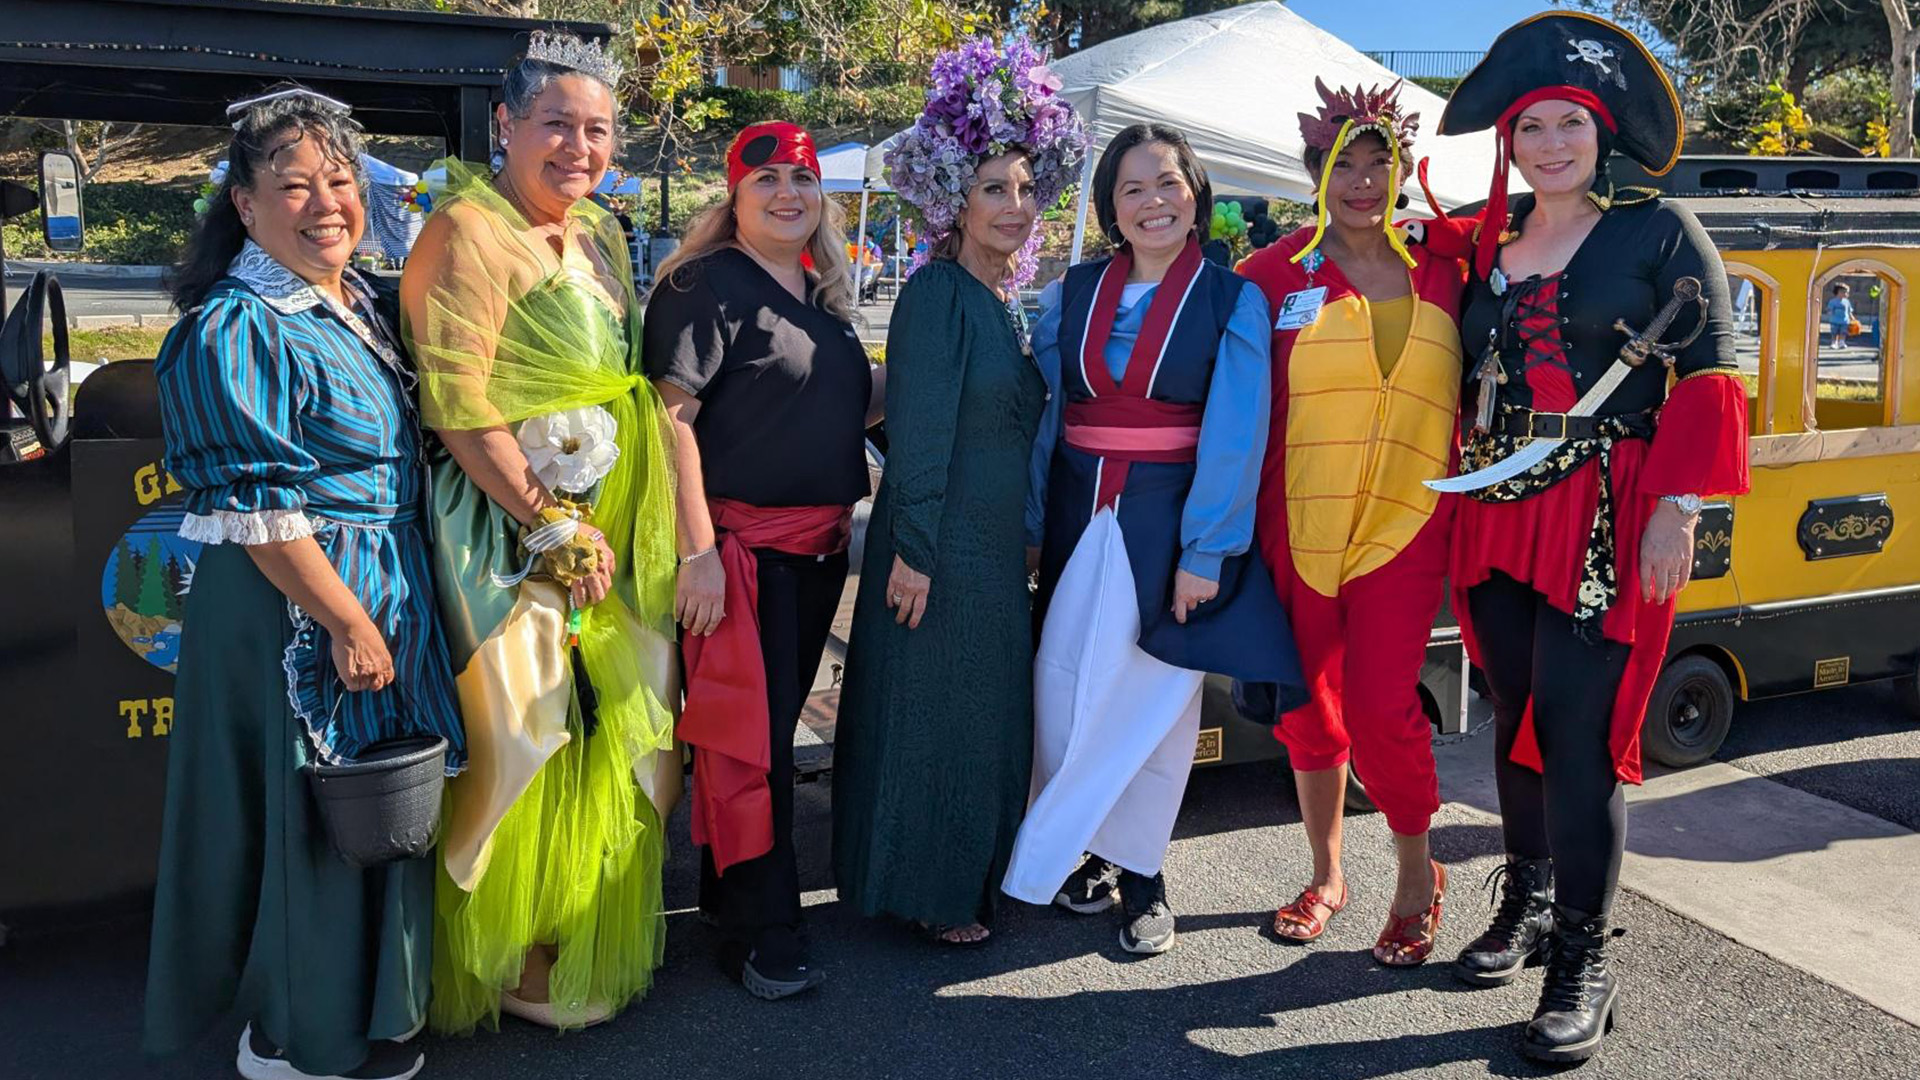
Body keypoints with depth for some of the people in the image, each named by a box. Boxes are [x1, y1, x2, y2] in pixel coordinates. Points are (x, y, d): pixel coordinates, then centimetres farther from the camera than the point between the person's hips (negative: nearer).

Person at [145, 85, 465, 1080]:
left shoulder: (365, 304, 10)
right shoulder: (235, 330, -16)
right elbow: (258, 507, -20)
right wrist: (348, 621, -21)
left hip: (389, 586, 9)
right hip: (298, 603, -9)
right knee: (311, 808, 3)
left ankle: (365, 999, 37)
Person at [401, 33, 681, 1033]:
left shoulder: (599, 233, 13)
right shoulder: (468, 231, -11)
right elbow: (459, 404, -17)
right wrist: (553, 526, -17)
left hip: (607, 521, 8)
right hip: (507, 526, -8)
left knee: (616, 722, 12)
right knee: (522, 734, -1)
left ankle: (594, 932, 31)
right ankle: (510, 960, 18)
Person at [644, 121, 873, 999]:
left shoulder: (821, 294, 14)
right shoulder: (708, 284, -10)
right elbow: (672, 415, -17)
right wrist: (697, 551, -23)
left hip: (819, 547, 8)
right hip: (744, 546, -8)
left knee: (778, 725, 16)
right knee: (749, 737, -3)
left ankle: (730, 896, 32)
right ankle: (762, 936, 8)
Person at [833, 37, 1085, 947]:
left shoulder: (1003, 300, 13)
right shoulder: (937, 294, -15)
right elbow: (918, 428, -20)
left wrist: (1022, 535, 17)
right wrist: (914, 549, -22)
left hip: (996, 547, 9)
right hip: (941, 546, -9)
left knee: (986, 715, 17)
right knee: (930, 716, 2)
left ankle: (964, 879, 32)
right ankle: (924, 896, 17)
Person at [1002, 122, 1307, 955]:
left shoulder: (1233, 299, -2)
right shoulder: (1075, 293, 7)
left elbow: (1234, 434, -8)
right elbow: (1044, 411, 7)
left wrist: (1204, 551, -14)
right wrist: (1032, 524, 3)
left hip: (1172, 519, -3)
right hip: (1079, 513, 3)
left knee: (1153, 697, 4)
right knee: (1062, 687, 4)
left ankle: (1138, 872, 21)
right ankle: (1081, 852, 25)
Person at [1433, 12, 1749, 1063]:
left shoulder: (1659, 230, 1)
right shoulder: (1490, 245, 14)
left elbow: (1706, 375, -4)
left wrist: (1678, 509, -12)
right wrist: (1466, 492, 10)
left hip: (1607, 516, -5)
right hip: (1498, 511, 5)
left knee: (1577, 730, -8)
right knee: (1515, 718, 12)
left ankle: (1583, 960, 4)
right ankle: (1526, 904, 30)